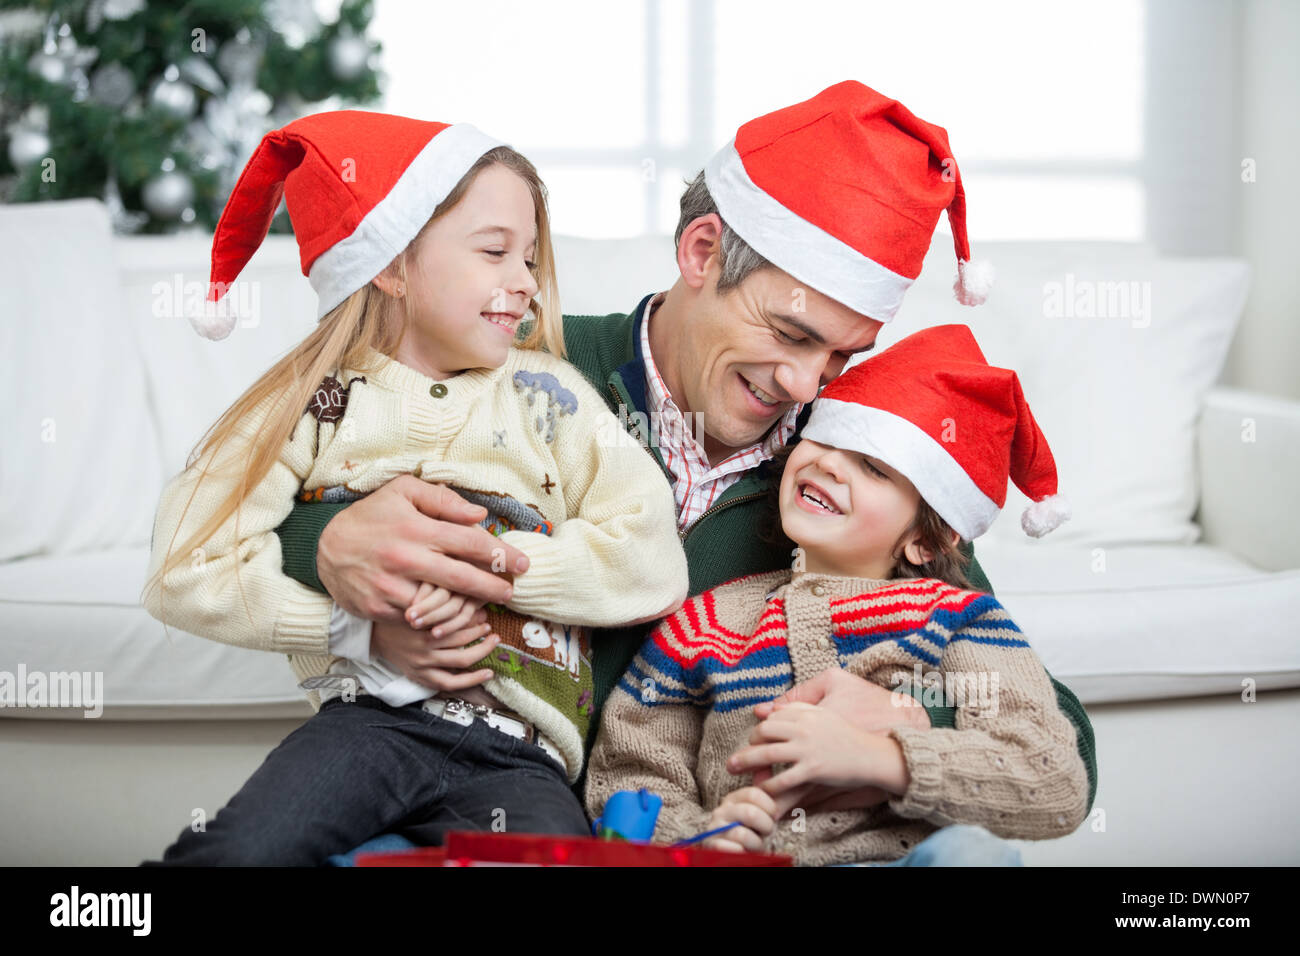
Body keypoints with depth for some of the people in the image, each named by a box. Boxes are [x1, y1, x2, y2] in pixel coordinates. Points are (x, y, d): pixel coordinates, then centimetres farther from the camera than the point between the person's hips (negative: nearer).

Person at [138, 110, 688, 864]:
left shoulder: (546, 397, 13)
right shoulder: (314, 405, 9)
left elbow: (654, 563, 1)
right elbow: (188, 570, -3)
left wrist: (492, 561, -10)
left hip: (519, 753, 1)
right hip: (374, 719, -1)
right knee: (239, 850, -27)